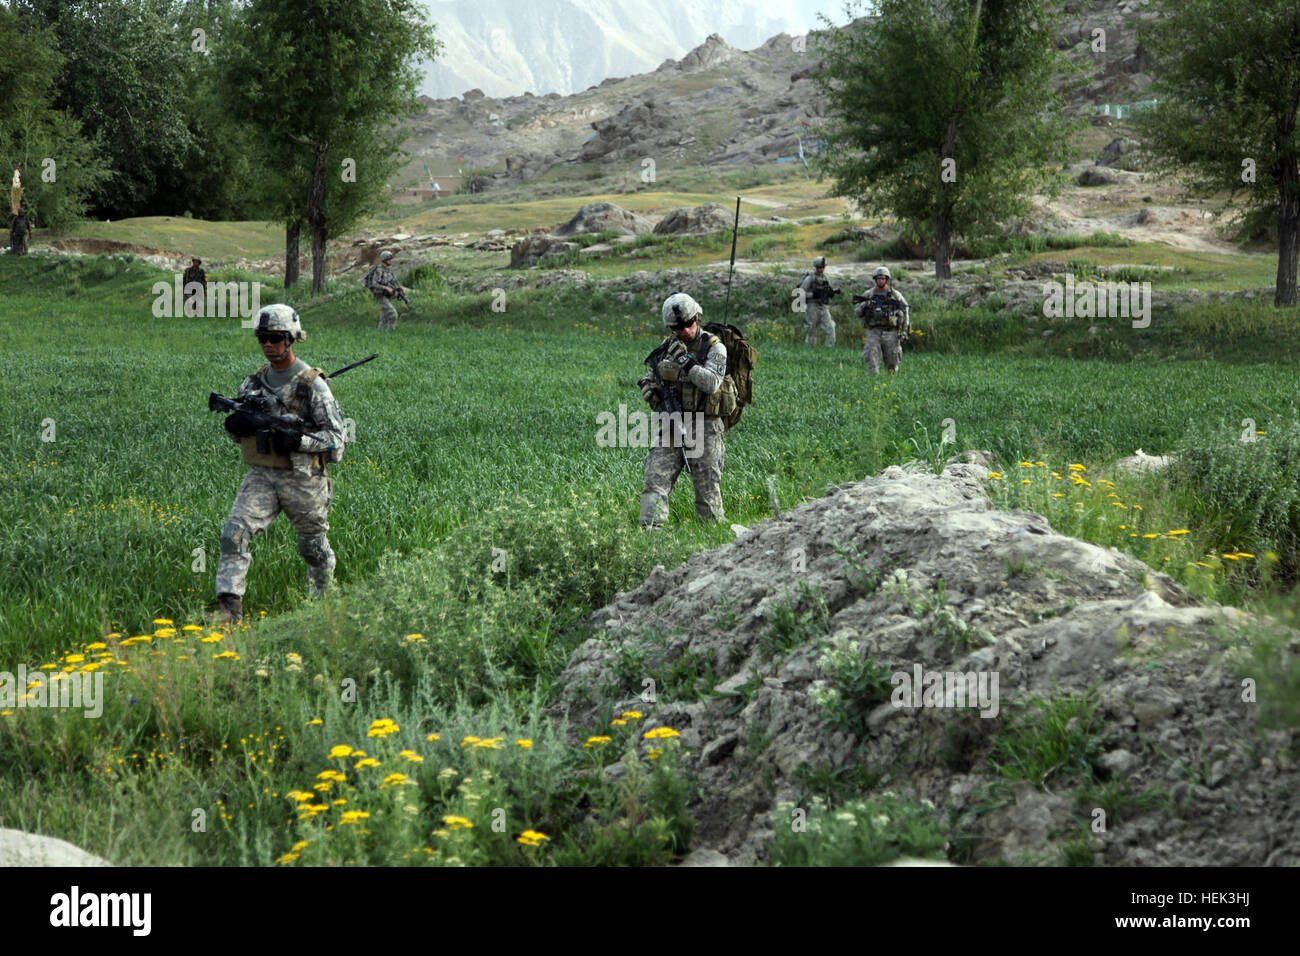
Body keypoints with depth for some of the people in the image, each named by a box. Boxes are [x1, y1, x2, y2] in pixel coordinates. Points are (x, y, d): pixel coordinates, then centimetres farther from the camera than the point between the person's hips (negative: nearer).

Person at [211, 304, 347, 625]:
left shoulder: (313, 384, -8)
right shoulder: (253, 382, 9)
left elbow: (335, 436, -9)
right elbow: (238, 432, 18)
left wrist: (298, 440, -25)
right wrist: (236, 425, -7)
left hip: (302, 478, -3)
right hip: (261, 476, 4)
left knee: (314, 548, 12)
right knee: (234, 533, -17)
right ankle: (229, 608, -21)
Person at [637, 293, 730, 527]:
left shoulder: (714, 347, -5)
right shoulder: (668, 347, 9)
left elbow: (711, 383, -19)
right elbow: (647, 379, 22)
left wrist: (685, 361, -25)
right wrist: (652, 392, -1)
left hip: (704, 427, -4)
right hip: (672, 424, 4)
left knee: (708, 490, 2)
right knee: (656, 478, -13)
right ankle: (650, 528, -21)